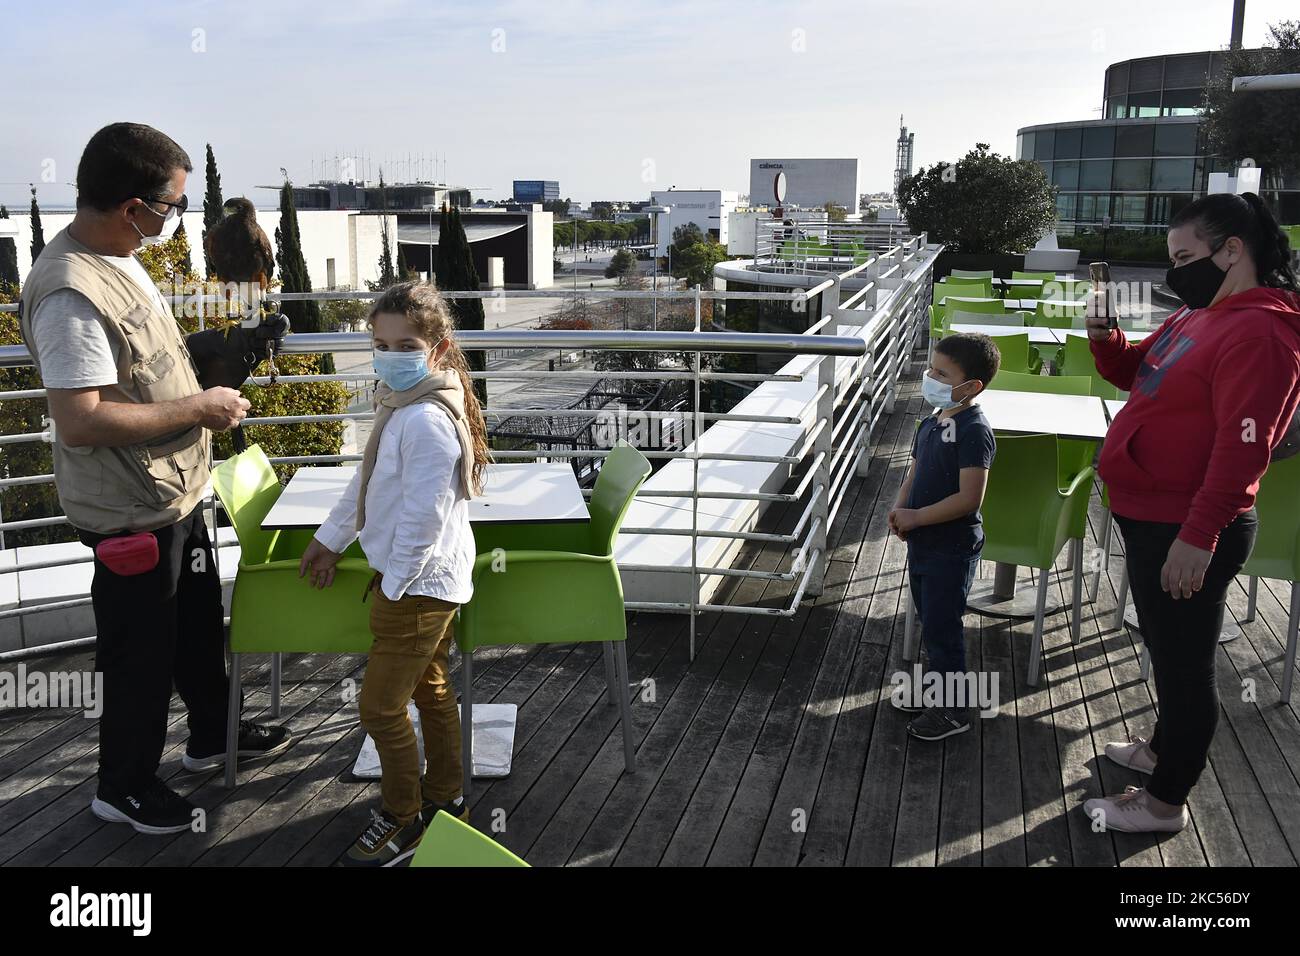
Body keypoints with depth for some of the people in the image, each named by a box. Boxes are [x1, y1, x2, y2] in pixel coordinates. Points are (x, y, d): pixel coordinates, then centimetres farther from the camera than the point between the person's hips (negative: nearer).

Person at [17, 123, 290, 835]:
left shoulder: (117, 258, 4)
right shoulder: (70, 292, -28)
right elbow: (81, 421, -31)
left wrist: (207, 354, 4)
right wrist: (198, 409, -24)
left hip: (176, 491, 10)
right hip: (131, 515, -10)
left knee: (199, 623, 25)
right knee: (142, 654, 9)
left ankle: (212, 736, 47)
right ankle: (123, 786, 31)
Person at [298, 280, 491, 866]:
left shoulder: (427, 420, -26)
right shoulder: (401, 404, 8)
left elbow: (423, 515, -26)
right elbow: (366, 480, 19)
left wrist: (393, 586, -17)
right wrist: (330, 539, 23)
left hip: (416, 584, -10)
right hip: (430, 580, 10)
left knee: (381, 708, 2)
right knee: (431, 690, 22)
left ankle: (402, 821, 20)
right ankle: (444, 798, 38)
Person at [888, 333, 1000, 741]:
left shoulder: (973, 432, -22)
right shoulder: (931, 424, 6)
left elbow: (969, 498, -27)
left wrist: (916, 517, -21)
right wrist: (899, 509, -5)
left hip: (952, 549, -8)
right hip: (923, 542, 9)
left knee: (941, 626, 0)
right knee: (930, 619, 21)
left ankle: (953, 709, 16)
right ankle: (939, 684, 39)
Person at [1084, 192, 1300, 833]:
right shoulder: (1199, 313, 10)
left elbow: (1242, 449, -27)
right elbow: (1136, 372, 21)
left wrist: (1196, 539, -27)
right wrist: (1104, 340, 0)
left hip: (1185, 534, -10)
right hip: (1149, 517, 10)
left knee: (1183, 662, 4)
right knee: (1167, 650, 25)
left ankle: (1165, 802, 18)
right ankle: (1164, 749, 44)